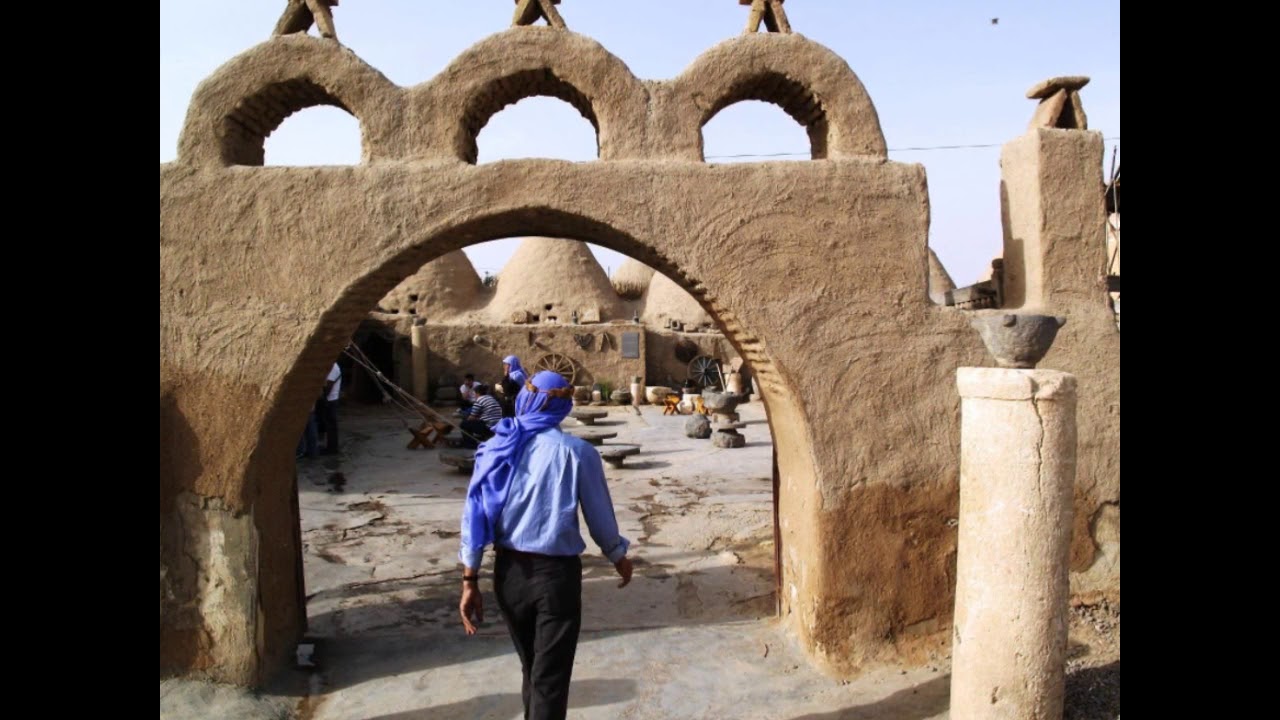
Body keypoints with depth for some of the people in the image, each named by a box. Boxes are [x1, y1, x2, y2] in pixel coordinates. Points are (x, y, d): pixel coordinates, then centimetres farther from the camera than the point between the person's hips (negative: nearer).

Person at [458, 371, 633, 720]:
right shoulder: (577, 452, -10)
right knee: (550, 678, 6)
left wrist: (470, 581, 5)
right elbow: (599, 514, -2)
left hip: (509, 572, 4)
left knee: (532, 668, 23)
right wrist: (619, 557, 16)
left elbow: (476, 515, -2)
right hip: (556, 572, -4)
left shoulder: (497, 448, -2)